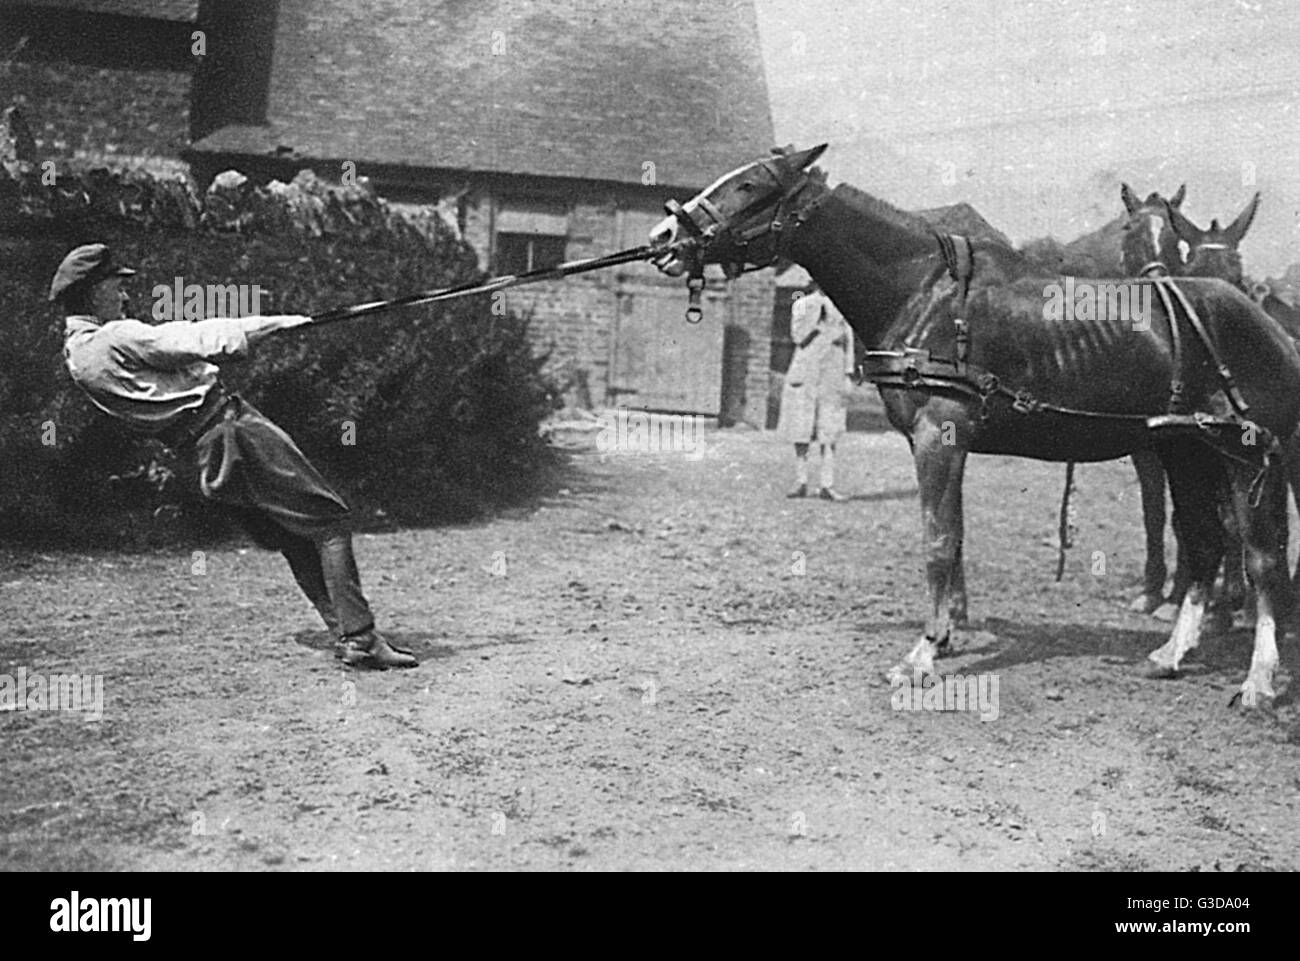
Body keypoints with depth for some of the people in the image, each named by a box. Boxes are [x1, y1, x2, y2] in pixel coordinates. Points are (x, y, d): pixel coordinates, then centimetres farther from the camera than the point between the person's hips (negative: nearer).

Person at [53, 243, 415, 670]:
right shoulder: (117, 339, -13)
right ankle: (359, 637, -13)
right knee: (328, 521, -7)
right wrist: (272, 323, -1)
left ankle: (346, 635, 8)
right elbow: (198, 341, -11)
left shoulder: (77, 354, 15)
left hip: (204, 456, 9)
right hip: (229, 426, -9)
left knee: (295, 541, 13)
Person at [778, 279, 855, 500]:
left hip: (833, 373, 1)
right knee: (801, 430, 0)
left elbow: (848, 340, 12)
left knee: (829, 432, -3)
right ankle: (801, 483, 8)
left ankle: (827, 485, -2)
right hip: (805, 372, -1)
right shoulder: (802, 305, 4)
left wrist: (849, 374, 6)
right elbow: (798, 336, -7)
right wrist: (816, 316, -13)